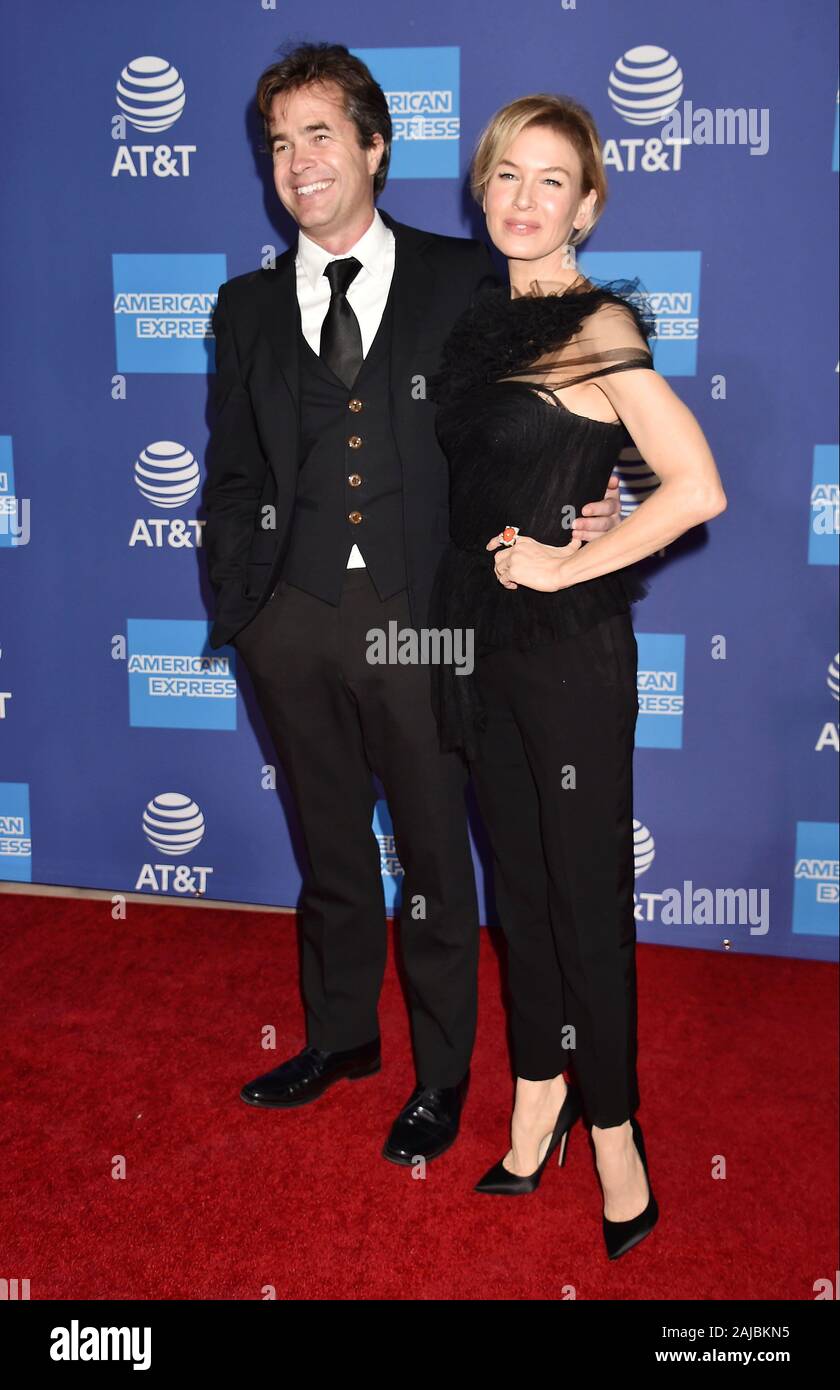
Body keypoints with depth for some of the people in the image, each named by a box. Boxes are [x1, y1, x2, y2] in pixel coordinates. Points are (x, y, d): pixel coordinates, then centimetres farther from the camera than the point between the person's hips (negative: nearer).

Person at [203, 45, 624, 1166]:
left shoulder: (464, 281, 1)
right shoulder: (249, 307, 10)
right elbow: (233, 474, 11)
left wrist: (579, 508, -16)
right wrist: (239, 607, 3)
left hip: (422, 611, -3)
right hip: (296, 621, 3)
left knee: (435, 853, 9)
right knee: (330, 849, 18)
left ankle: (442, 1072, 29)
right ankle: (341, 1035, 40)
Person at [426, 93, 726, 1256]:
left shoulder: (598, 328, -12)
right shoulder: (483, 320, 10)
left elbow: (697, 487, -22)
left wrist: (570, 563, -15)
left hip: (571, 646, -7)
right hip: (484, 636, 7)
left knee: (585, 889, 4)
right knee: (519, 877, 16)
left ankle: (611, 1131, 22)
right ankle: (540, 1099, 33)